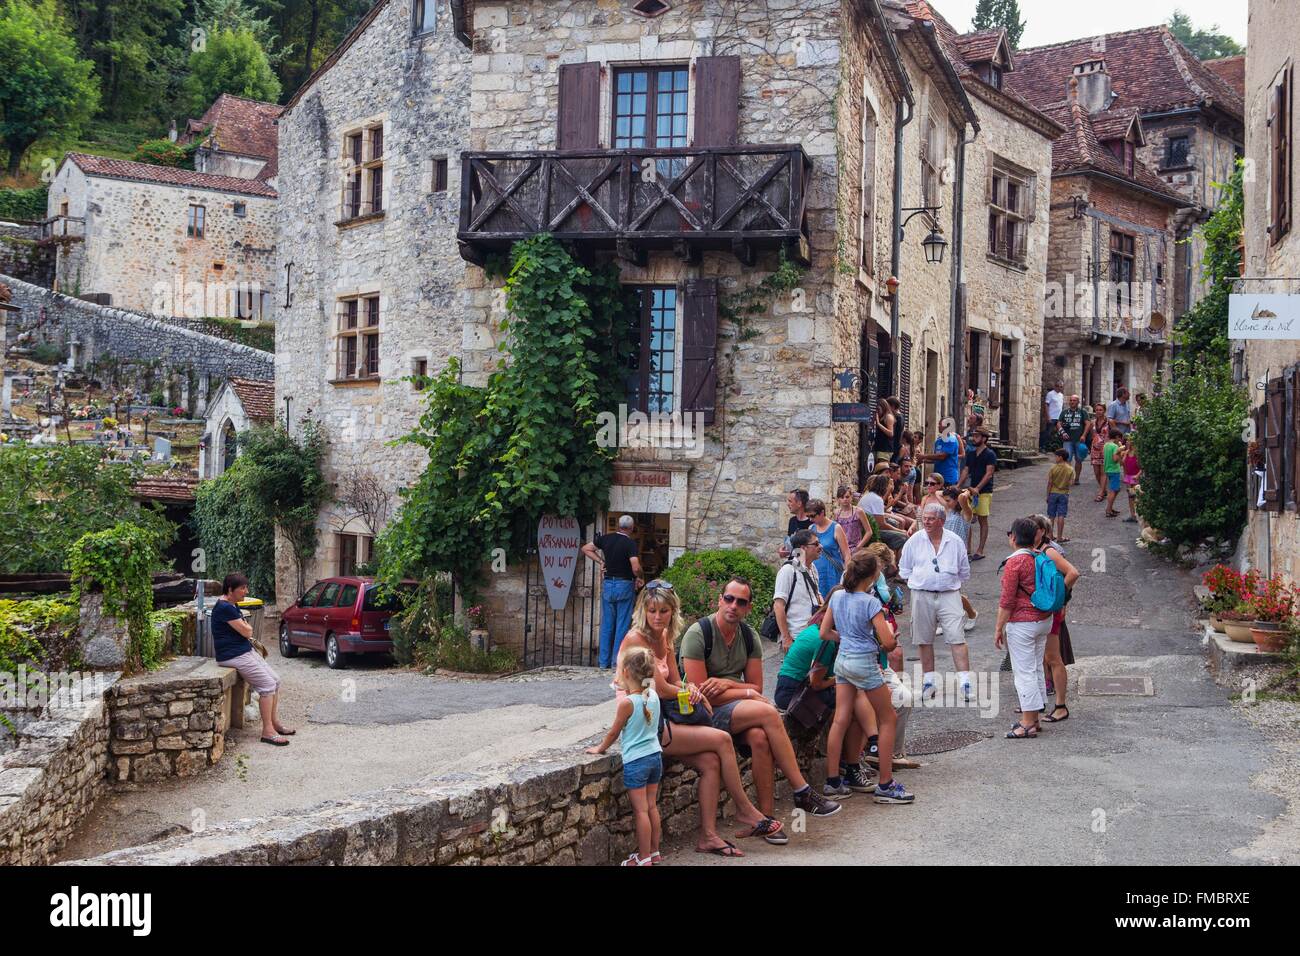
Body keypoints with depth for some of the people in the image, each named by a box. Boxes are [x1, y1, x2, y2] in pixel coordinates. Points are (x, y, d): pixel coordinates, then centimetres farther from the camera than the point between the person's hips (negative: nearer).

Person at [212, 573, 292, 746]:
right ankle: (267, 731, -12)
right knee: (267, 685, -15)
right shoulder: (224, 608, -18)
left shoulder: (232, 605, 15)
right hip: (233, 656, -10)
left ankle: (275, 723, 14)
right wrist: (247, 627, 4)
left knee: (275, 680, 7)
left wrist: (245, 628, 3)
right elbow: (247, 631, -17)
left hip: (246, 651, 10)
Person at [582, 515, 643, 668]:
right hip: (625, 585, -4)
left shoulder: (606, 539, 3)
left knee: (607, 624, 10)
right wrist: (638, 578, -3)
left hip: (608, 584, 5)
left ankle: (604, 661, 12)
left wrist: (600, 561, 10)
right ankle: (617, 661, 3)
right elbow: (636, 568, -22)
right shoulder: (630, 543, -12)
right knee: (622, 625, 3)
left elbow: (585, 548, 11)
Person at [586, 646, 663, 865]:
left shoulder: (627, 703, -18)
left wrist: (600, 748, 7)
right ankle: (654, 851, 25)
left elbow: (614, 732, -6)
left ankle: (644, 858, 5)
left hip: (635, 761, -7)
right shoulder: (653, 696, 1)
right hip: (655, 756, 7)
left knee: (641, 811, -1)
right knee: (652, 806, 16)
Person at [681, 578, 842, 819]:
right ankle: (803, 792, -19)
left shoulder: (749, 636, 9)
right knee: (768, 713, -27)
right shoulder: (698, 634, -10)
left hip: (738, 708, 5)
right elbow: (701, 694, -14)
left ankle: (767, 817, -24)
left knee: (760, 737, -30)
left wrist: (727, 684, -12)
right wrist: (746, 693, -9)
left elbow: (756, 687, 9)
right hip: (706, 713, -5)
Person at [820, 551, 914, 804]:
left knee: (840, 719, 10)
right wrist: (888, 629, 4)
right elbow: (889, 643, -17)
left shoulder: (837, 597, 3)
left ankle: (832, 780, 12)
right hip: (864, 662, -7)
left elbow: (824, 633, 9)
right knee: (888, 719, 6)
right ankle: (885, 785, 7)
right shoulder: (871, 603, -16)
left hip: (842, 660, 7)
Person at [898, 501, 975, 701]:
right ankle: (929, 680, 17)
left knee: (957, 638, -9)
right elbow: (904, 569, 13)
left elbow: (964, 572, 16)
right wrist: (918, 582, 6)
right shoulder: (914, 541, 3)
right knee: (925, 640, 6)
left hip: (949, 595, -1)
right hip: (922, 596, 1)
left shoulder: (955, 542, 3)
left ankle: (965, 681, -8)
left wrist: (953, 585, 11)